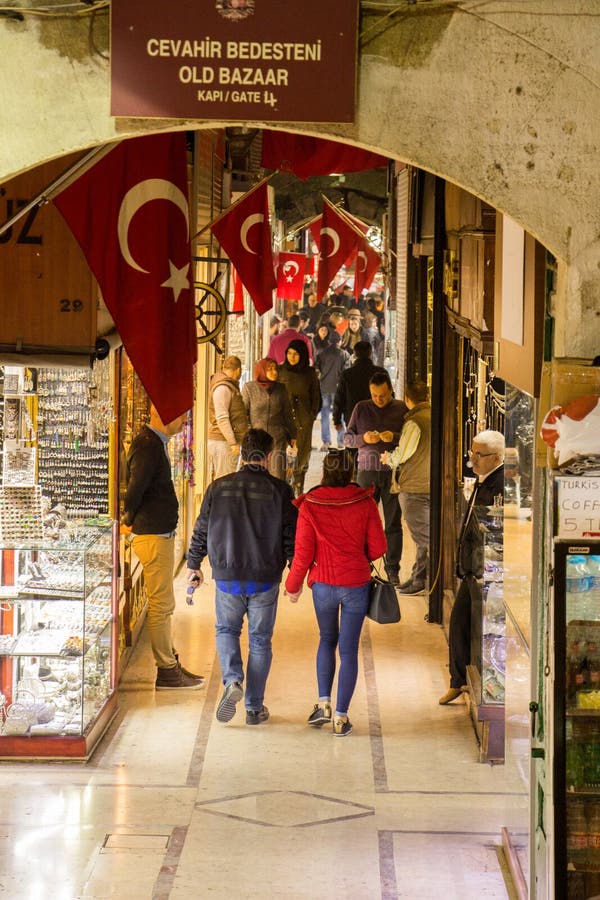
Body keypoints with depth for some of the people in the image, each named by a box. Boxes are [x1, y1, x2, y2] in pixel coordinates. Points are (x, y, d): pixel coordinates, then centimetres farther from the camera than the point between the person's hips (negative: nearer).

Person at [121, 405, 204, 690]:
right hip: (154, 535, -11)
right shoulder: (148, 445, -18)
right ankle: (166, 672, 1)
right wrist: (129, 521, -11)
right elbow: (136, 486, -24)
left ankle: (170, 664, 24)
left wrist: (131, 520, 14)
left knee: (163, 604, 16)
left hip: (161, 533, 11)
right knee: (161, 604, -4)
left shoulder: (154, 442, 15)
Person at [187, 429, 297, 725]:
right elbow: (292, 537, -3)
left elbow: (201, 530, 4)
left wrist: (193, 564, 19)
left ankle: (232, 681, -4)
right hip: (265, 580, -1)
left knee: (226, 630, 21)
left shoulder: (218, 488, -3)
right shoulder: (280, 491, -6)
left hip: (226, 576, 1)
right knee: (260, 640, 11)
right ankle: (254, 708, 15)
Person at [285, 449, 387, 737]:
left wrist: (293, 586, 9)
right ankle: (341, 717, 6)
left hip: (324, 584, 0)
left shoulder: (310, 506, -9)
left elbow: (303, 554, -6)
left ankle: (323, 703, 13)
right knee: (349, 650, 6)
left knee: (327, 640, 23)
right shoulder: (365, 503, -7)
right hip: (357, 584, 0)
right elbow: (378, 548, -2)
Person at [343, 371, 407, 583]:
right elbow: (347, 438, 10)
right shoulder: (361, 408, 9)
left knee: (393, 524, 2)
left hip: (393, 472, -1)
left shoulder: (402, 409, 4)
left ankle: (393, 570, 8)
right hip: (367, 471, 1)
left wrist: (394, 437, -16)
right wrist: (363, 439, -10)